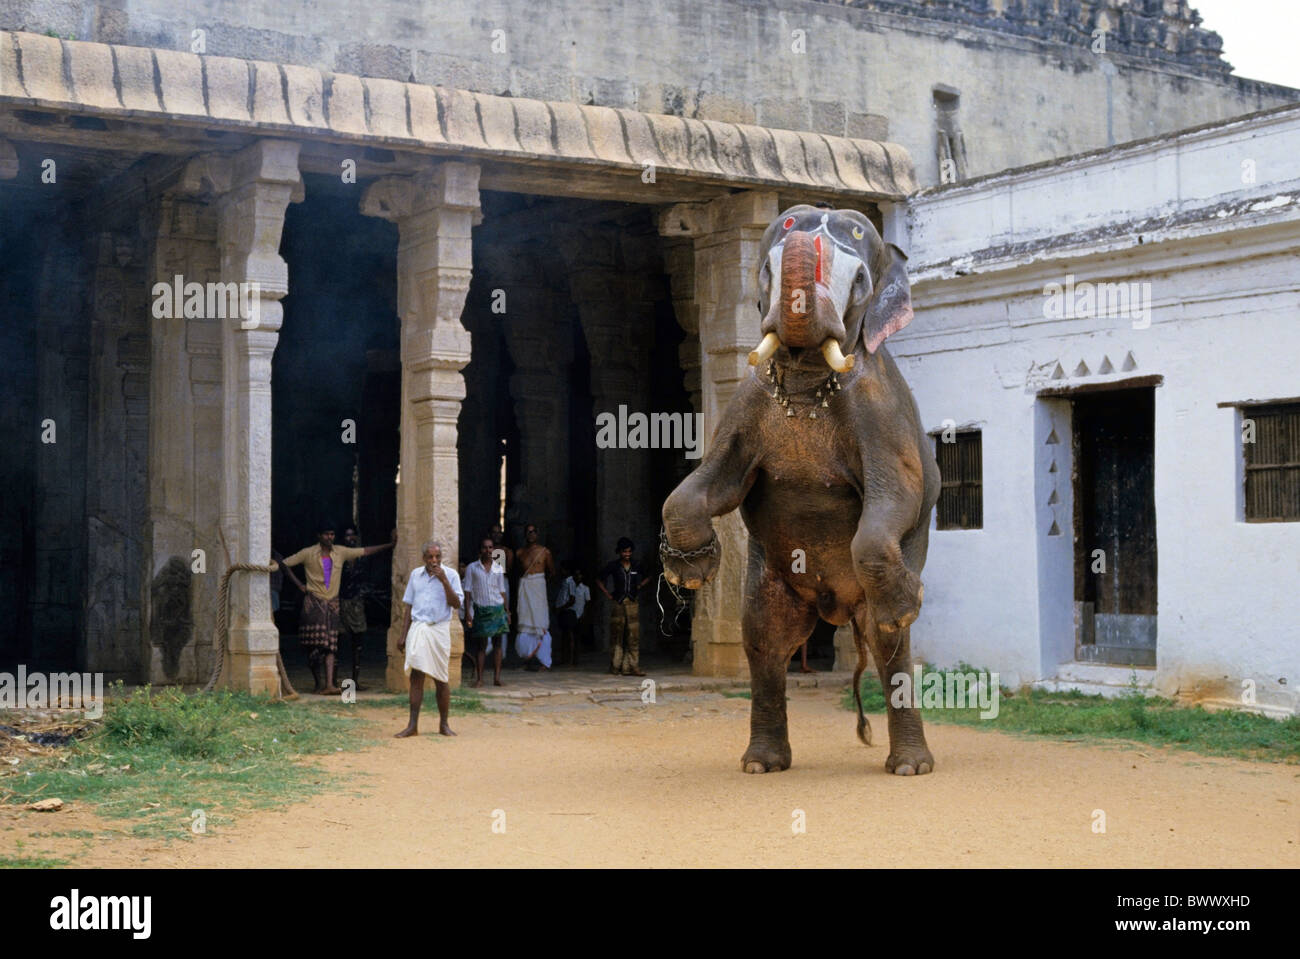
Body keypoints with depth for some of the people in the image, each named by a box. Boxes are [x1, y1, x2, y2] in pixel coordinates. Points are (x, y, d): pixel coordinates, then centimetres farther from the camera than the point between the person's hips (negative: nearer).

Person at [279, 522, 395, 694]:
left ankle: (329, 685, -13)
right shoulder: (308, 553, -1)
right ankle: (318, 683, 8)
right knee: (314, 645, -5)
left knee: (330, 646, -6)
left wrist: (390, 545, 12)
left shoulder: (340, 552, 9)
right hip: (313, 603, -3)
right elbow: (285, 563, 2)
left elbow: (365, 551, 15)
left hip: (332, 604, 3)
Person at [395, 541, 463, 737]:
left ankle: (444, 724, 14)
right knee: (416, 677, -3)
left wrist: (444, 581, -17)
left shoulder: (450, 574, 0)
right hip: (417, 628, 2)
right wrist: (403, 635, 10)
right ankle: (413, 726, -3)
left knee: (441, 679, 3)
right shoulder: (415, 574, 10)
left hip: (439, 630, -2)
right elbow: (409, 606, 14)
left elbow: (456, 604, -8)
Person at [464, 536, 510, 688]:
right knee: (481, 643, -1)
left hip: (498, 609, 2)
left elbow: (502, 591, 14)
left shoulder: (498, 568, 9)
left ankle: (497, 678, 4)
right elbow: (468, 591, 1)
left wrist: (507, 611, 11)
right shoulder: (472, 568, 2)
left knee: (498, 642, 0)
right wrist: (467, 612, -6)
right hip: (481, 610, -2)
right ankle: (479, 679, 4)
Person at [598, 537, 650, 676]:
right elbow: (599, 580, 7)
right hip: (618, 602, -3)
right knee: (617, 635, 0)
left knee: (633, 635, -3)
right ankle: (615, 666, 8)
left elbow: (647, 578, 26)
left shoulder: (635, 566, 8)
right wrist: (607, 594, -1)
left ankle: (631, 666, -2)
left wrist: (640, 586, 10)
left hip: (632, 603, 3)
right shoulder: (614, 566, 0)